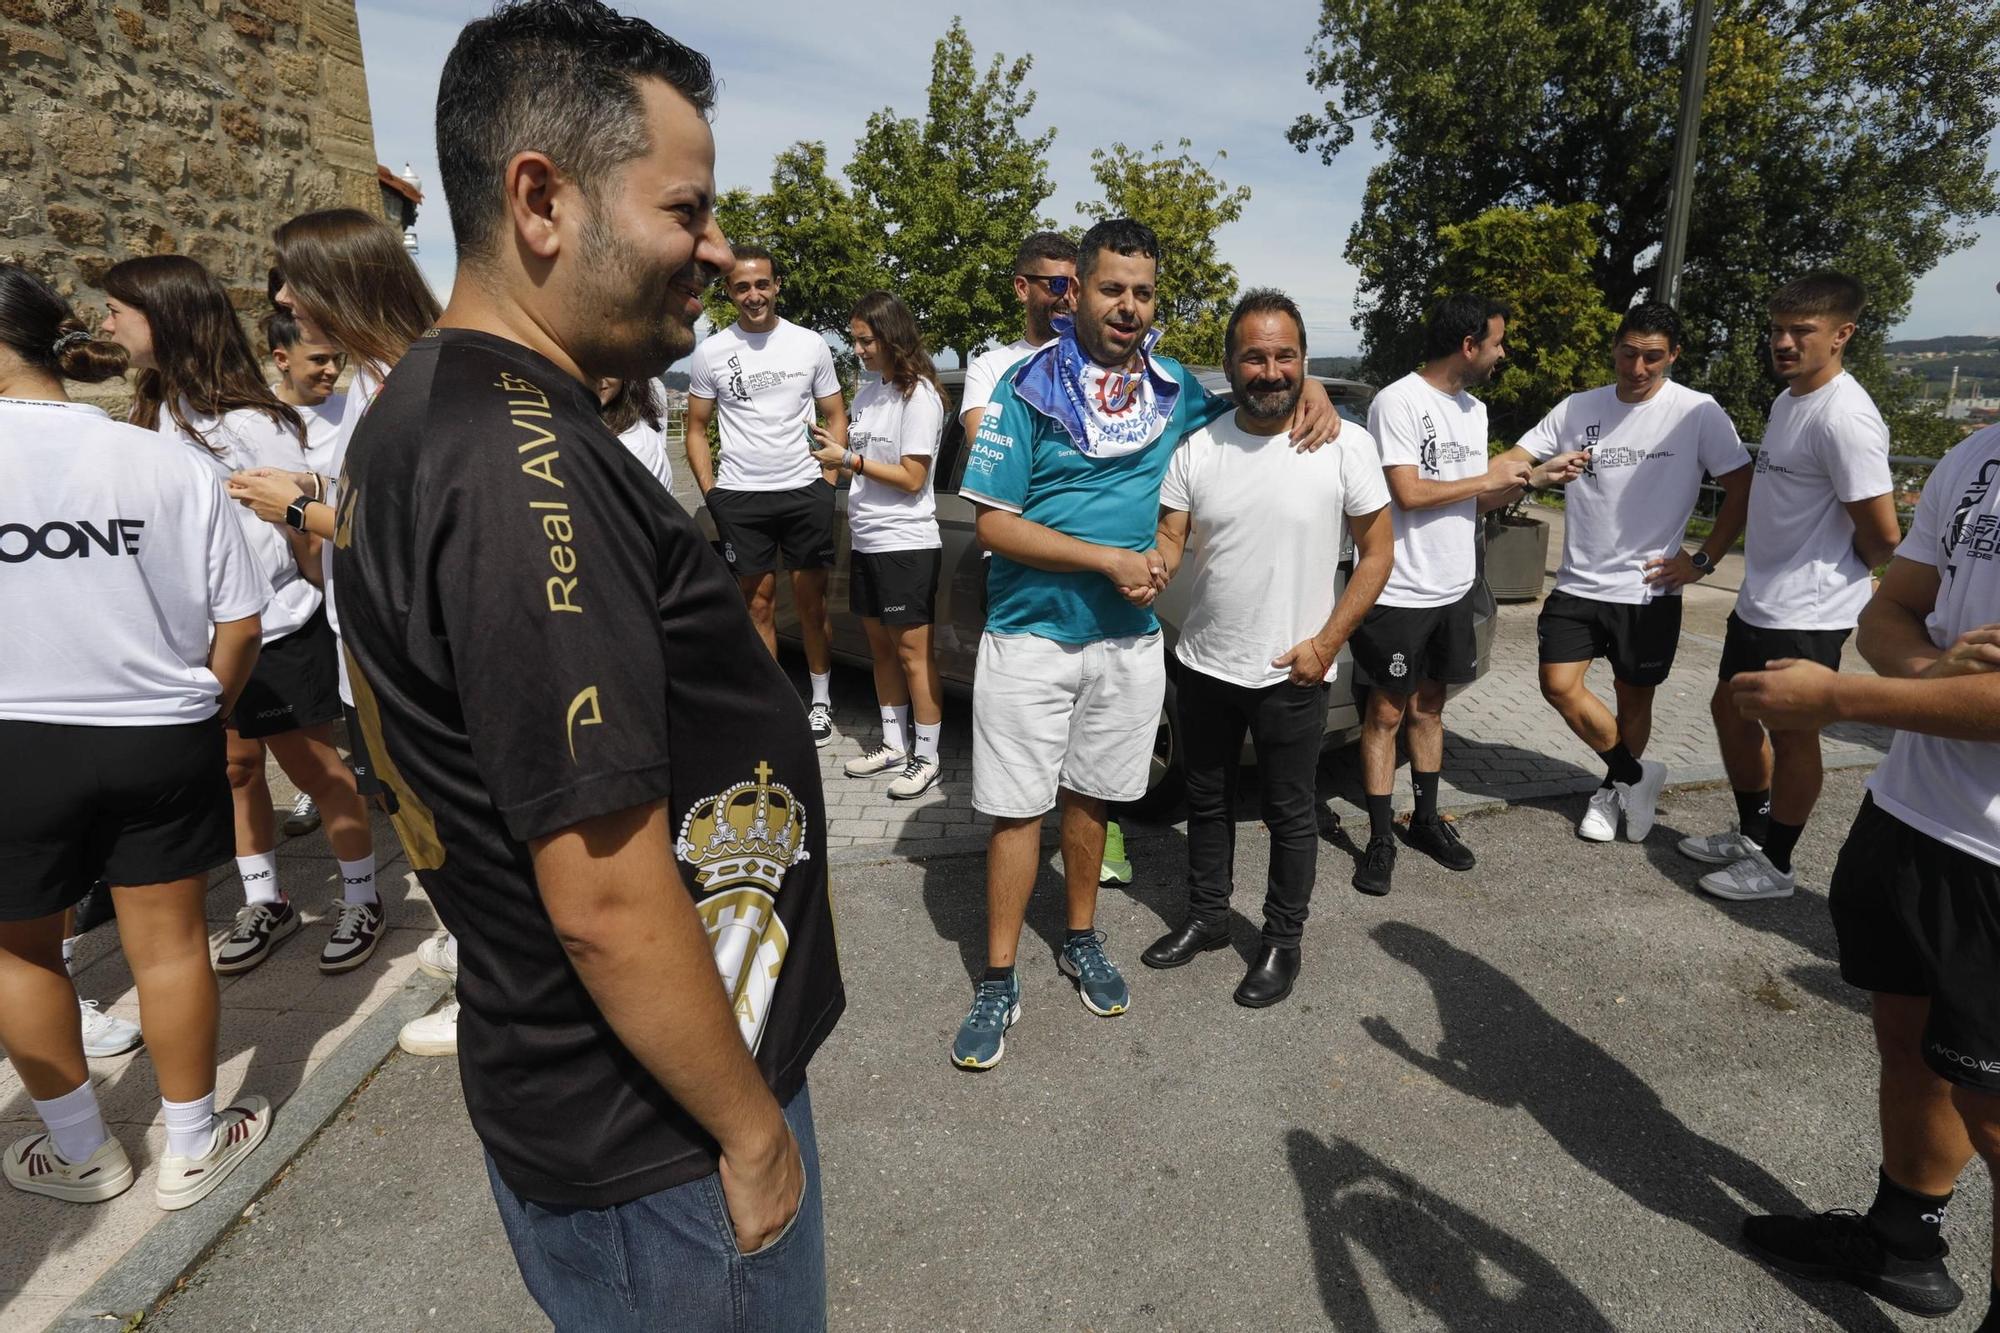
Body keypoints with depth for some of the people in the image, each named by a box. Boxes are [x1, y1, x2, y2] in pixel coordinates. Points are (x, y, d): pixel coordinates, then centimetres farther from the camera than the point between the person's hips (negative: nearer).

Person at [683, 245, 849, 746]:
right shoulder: (711, 352, 3)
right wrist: (710, 492, 0)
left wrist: (827, 480, 0)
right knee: (758, 604, 6)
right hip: (740, 497, 0)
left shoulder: (810, 344, 4)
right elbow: (697, 429, 9)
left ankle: (821, 699, 20)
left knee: (811, 600, 6)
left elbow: (835, 417, 10)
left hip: (804, 491, 0)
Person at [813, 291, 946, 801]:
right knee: (880, 645, 13)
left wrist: (850, 459, -13)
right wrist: (835, 450, 3)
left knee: (912, 652, -2)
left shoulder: (918, 395, -11)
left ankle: (927, 758, 8)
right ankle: (895, 745, 25)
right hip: (867, 542, 8)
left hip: (906, 544, -8)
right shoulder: (867, 393, 12)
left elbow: (911, 478, -15)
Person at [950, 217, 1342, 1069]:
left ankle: (1082, 940, 36)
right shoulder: (1030, 386, -7)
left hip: (1130, 639, 4)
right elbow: (992, 521, -11)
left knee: (1090, 795, 16)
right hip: (1030, 637, -3)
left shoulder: (1176, 390, 6)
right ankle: (999, 982, 17)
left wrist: (1309, 390, 1)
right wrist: (1111, 559, -15)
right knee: (1017, 806, 2)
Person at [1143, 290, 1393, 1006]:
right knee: (1206, 801, 19)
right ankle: (1206, 917, 39)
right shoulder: (1195, 446, -2)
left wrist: (1325, 643, -13)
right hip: (1204, 666, 4)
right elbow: (1170, 537, -1)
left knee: (1289, 814, 11)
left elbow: (1377, 551, -5)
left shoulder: (1346, 446, -9)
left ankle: (1283, 942, 31)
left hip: (1292, 676, -3)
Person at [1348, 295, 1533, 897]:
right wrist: (1488, 478, -9)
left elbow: (1472, 502, 18)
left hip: (1453, 590, 8)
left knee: (1429, 707, 16)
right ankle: (1381, 839, 10)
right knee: (1386, 712, 1)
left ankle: (1426, 819, 30)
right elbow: (1409, 493, -20)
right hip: (1399, 592, -7)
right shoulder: (1398, 402, -13)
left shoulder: (1474, 410, 13)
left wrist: (1532, 478, 4)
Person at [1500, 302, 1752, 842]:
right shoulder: (1576, 409, 2)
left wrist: (1702, 561, -7)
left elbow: (1741, 490, -3)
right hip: (1579, 583, 2)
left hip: (1650, 590, -2)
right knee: (1559, 685, -7)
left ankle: (1613, 787, 34)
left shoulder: (1698, 413, -6)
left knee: (1634, 696, 10)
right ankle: (1635, 775, 14)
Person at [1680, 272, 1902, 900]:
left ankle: (1775, 865, 19)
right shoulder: (1787, 399, 9)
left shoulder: (1844, 417, -21)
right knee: (1731, 710, 19)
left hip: (1807, 614, -10)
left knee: (1792, 733, 3)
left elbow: (1883, 537, -19)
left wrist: (1838, 574, -1)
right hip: (1758, 601, 10)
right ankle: (1751, 835, 35)